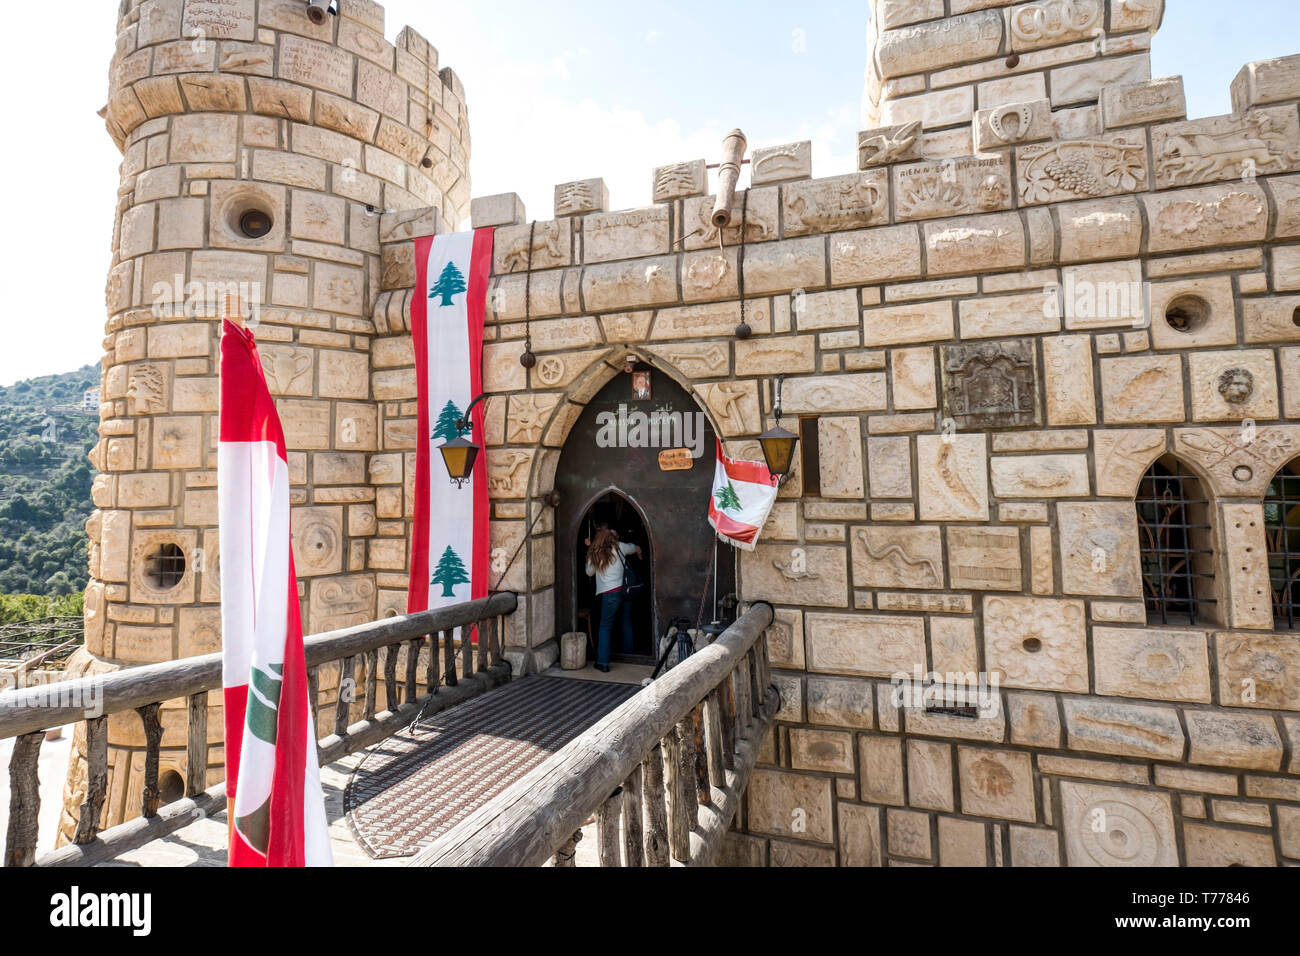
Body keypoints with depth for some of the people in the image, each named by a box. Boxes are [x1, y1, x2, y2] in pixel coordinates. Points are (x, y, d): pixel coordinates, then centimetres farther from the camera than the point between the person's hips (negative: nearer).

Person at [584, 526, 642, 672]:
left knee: (605, 627, 5)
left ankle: (603, 663, 1)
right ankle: (628, 653, 37)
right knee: (626, 623, 21)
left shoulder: (594, 554, -3)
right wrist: (638, 553, 46)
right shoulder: (618, 547, 1)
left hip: (610, 594, -3)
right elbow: (636, 548, 21)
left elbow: (590, 572, 14)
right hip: (625, 590, 3)